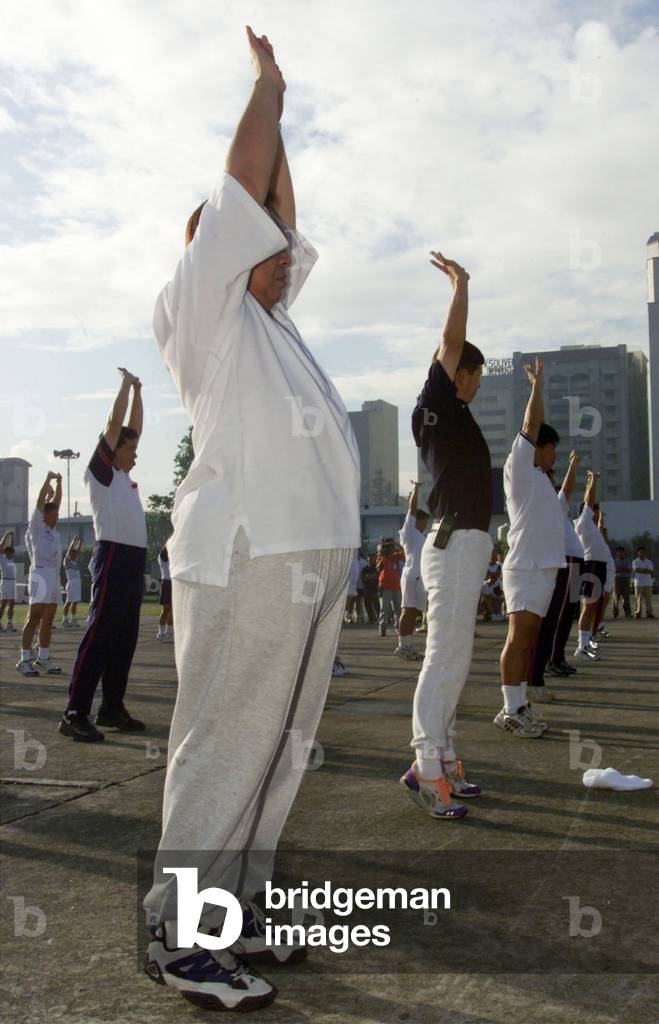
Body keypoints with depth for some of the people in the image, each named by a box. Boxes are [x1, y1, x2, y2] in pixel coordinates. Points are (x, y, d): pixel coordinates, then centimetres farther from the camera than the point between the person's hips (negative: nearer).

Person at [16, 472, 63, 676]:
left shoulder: (52, 530, 18)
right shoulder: (36, 527, 0)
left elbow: (56, 502, 18)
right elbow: (40, 502, -7)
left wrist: (59, 483, 15)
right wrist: (48, 479, -4)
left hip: (54, 575, 7)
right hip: (41, 574, -7)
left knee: (48, 620, 7)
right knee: (34, 618, -10)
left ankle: (43, 658, 10)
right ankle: (25, 659, -10)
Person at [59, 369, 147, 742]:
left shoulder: (123, 476, 19)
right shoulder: (100, 471, -1)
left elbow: (134, 428, 25)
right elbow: (114, 423, -5)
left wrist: (138, 391, 24)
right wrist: (126, 383, 4)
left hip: (135, 561, 9)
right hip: (113, 557, -9)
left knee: (124, 639, 10)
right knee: (99, 635, -12)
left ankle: (112, 707, 18)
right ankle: (75, 713, -13)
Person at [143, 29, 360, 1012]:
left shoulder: (272, 319, 25)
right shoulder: (202, 313, 3)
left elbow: (276, 210, 29)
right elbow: (241, 187, 2)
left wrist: (279, 109, 37)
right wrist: (266, 83, 15)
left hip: (313, 564, 8)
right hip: (246, 562, -8)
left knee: (278, 753, 10)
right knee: (223, 750, -5)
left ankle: (233, 913, 20)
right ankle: (177, 935, 5)